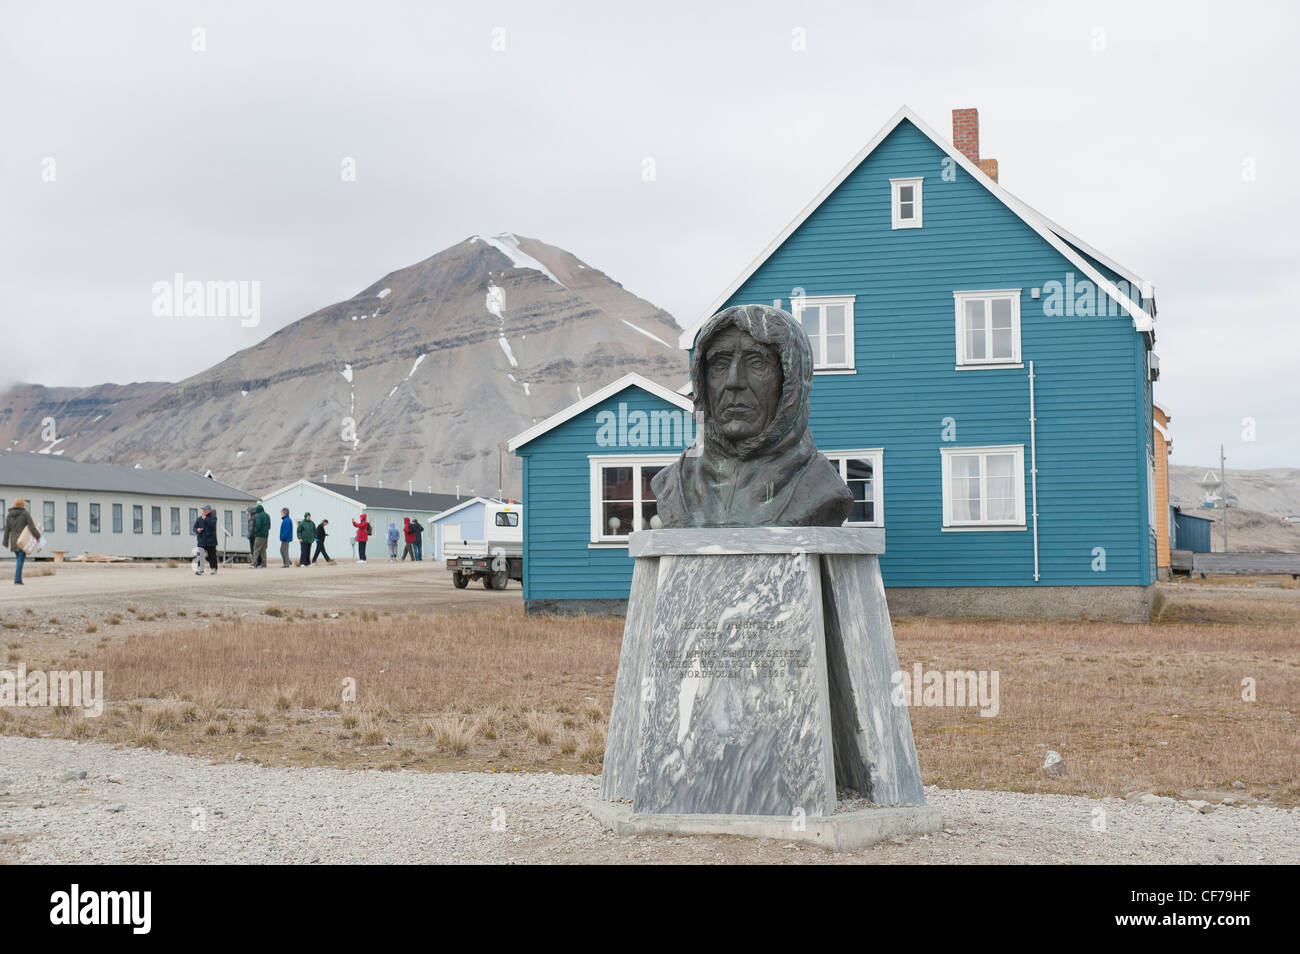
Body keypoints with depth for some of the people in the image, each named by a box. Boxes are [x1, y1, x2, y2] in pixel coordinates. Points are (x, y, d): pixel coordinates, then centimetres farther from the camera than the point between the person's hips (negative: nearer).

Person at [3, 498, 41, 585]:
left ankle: (19, 580, 14)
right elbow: (31, 526, -13)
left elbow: (7, 529, 6)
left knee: (18, 560, 17)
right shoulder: (25, 513, -7)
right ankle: (17, 580, -12)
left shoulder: (9, 515, 6)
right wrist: (38, 536, -2)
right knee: (20, 560, -5)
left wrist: (5, 542, 10)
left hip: (13, 541, 5)